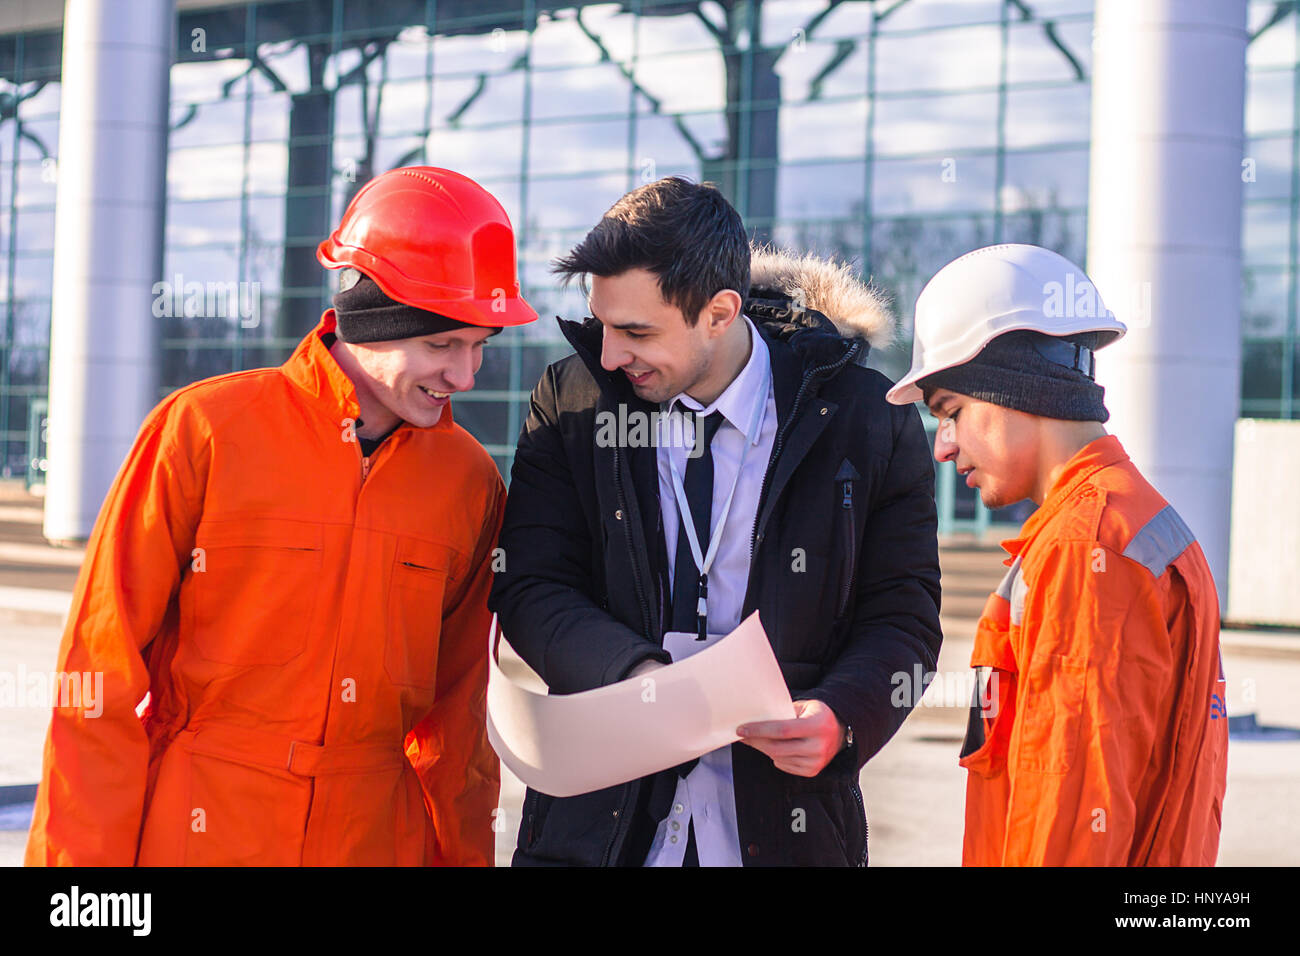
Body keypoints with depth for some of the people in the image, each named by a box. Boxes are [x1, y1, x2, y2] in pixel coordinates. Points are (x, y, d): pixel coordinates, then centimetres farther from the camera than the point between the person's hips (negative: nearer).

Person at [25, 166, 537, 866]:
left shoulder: (469, 480, 4)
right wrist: (86, 856, -8)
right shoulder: (202, 428, -7)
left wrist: (462, 856, 10)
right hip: (191, 834, -3)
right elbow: (104, 665, -5)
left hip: (376, 838, 3)